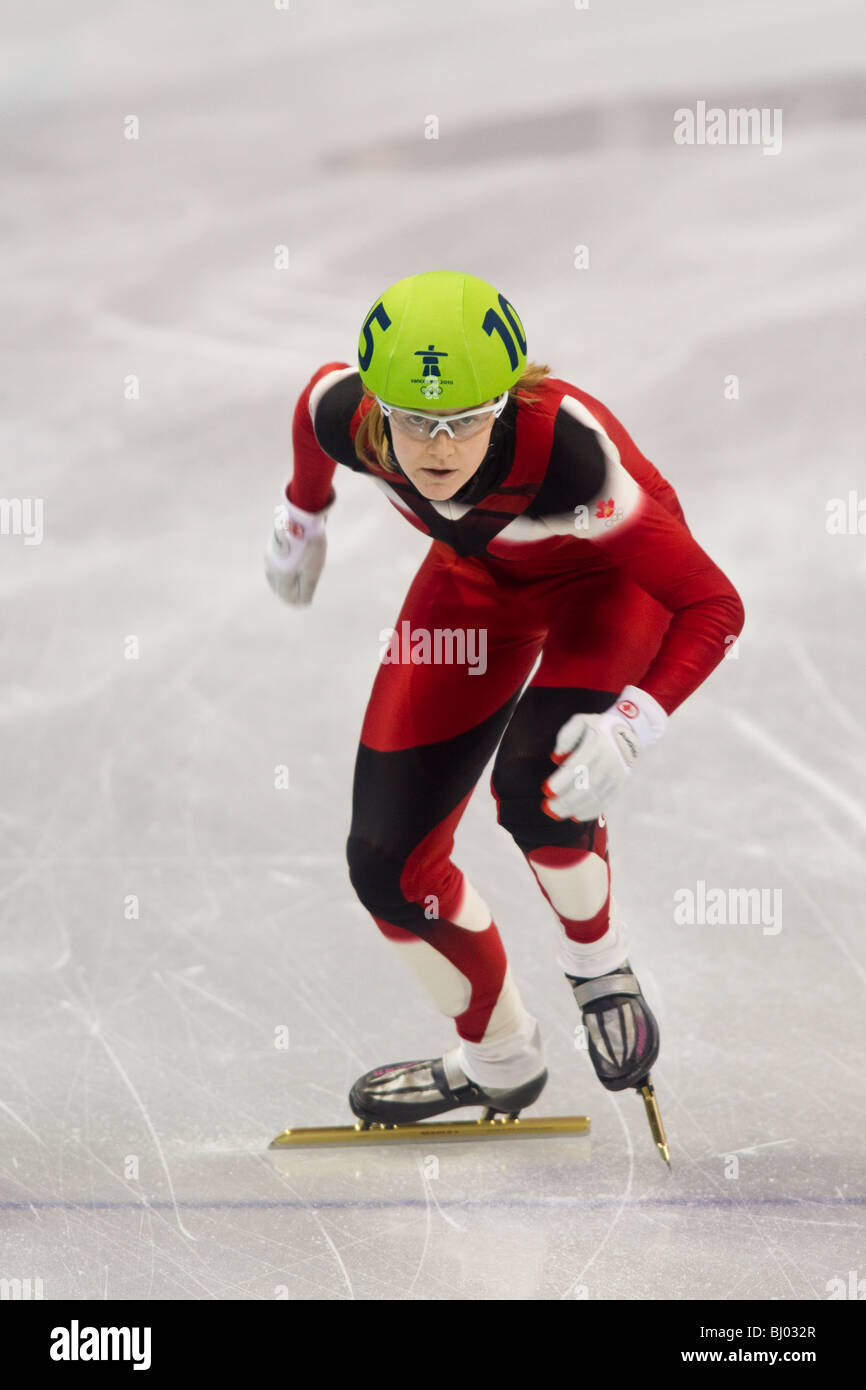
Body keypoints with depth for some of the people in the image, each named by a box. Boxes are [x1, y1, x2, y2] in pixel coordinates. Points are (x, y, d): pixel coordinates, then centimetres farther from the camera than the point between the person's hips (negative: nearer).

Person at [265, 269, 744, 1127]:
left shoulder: (569, 450, -42)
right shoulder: (347, 416, -29)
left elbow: (713, 607, -34)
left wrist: (631, 726, -47)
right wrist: (303, 518, 15)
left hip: (611, 580, -5)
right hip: (479, 577, 5)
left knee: (532, 783, -32)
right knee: (386, 861, -1)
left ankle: (597, 962, 2)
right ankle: (499, 1064, 25)